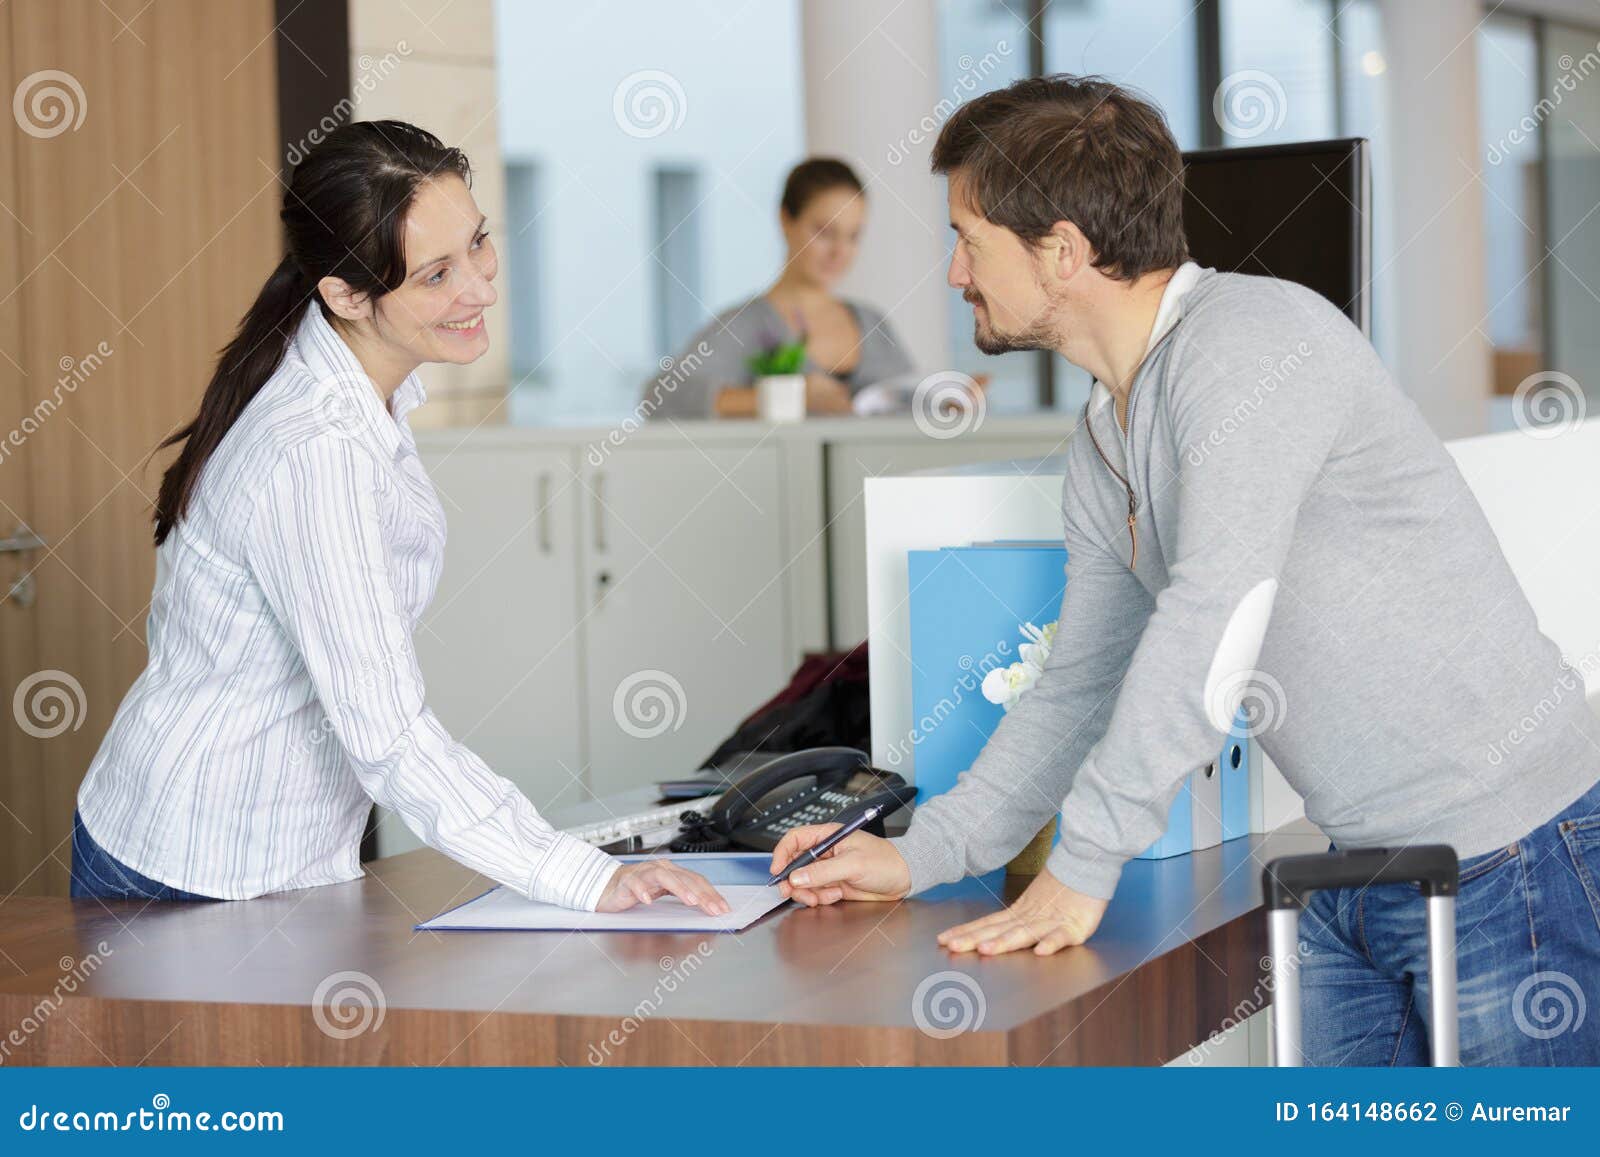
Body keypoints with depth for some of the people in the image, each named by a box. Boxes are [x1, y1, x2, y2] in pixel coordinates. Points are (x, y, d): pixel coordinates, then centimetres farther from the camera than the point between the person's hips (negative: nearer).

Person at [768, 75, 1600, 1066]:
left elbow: (1211, 623, -26)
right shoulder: (1103, 448, 11)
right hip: (1364, 872, 9)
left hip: (1510, 859, -9)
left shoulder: (1254, 336, -18)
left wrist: (1084, 866, -25)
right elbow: (1082, 690, 18)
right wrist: (919, 856, 10)